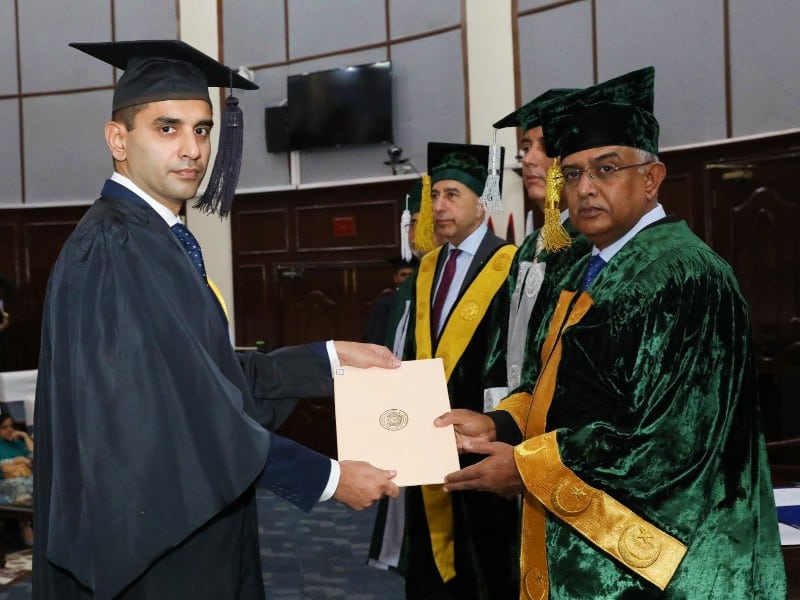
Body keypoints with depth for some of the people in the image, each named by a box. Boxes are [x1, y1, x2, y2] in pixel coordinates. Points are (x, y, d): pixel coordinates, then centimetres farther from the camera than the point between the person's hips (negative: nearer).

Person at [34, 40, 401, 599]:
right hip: (154, 535, -9)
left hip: (193, 525, 9)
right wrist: (327, 478, -18)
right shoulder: (112, 251, -20)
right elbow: (188, 410, -25)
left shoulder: (159, 240, 9)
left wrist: (331, 355, 9)